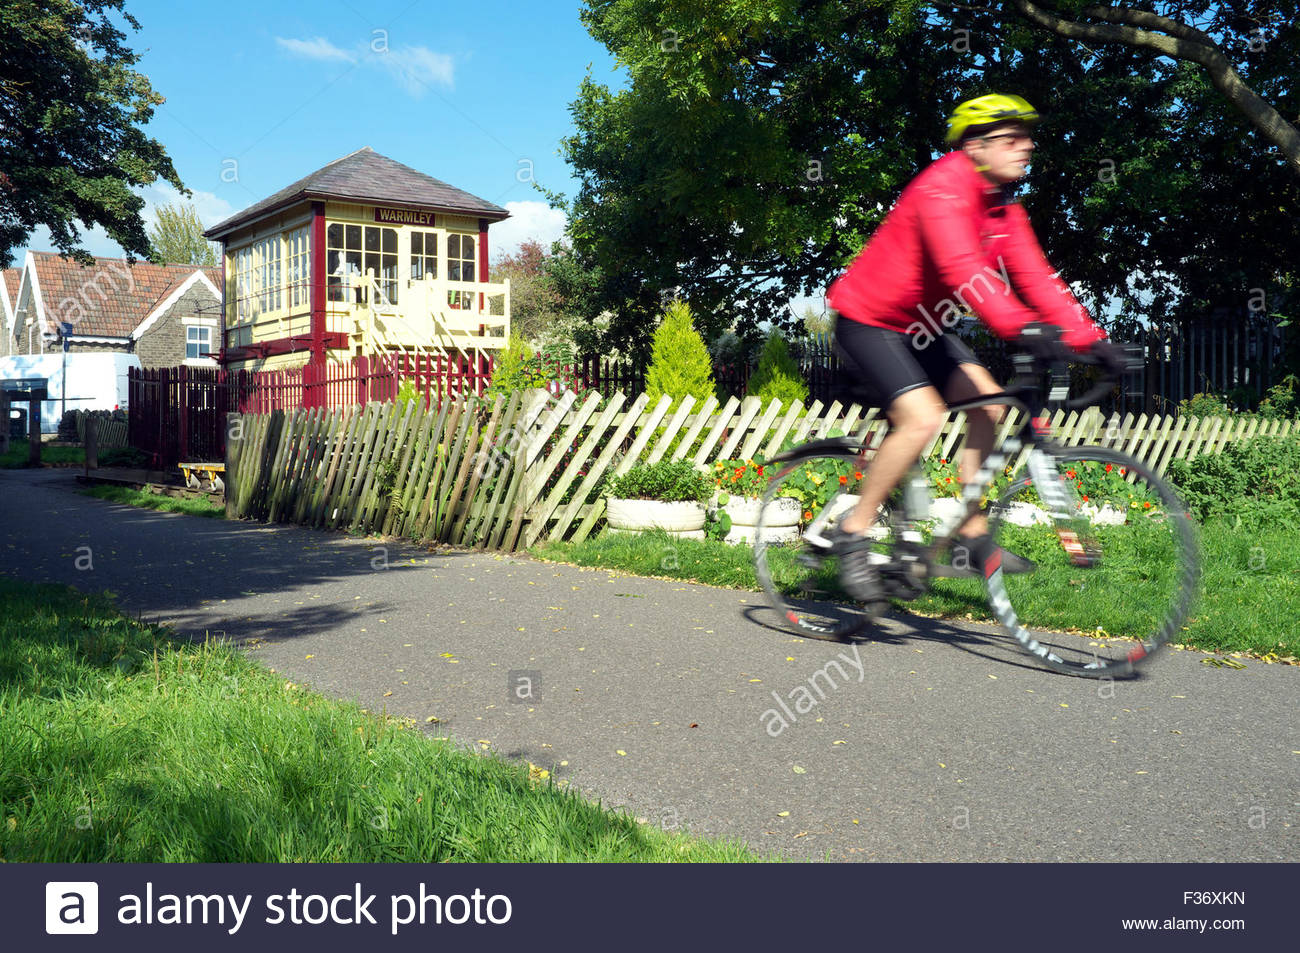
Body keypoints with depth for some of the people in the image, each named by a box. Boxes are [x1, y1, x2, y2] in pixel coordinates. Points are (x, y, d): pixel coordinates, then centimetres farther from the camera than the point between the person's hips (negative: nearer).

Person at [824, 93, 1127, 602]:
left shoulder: (1005, 212, 5)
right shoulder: (944, 185, -23)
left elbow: (1036, 278, -1)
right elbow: (962, 269, -37)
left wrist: (1089, 337, -11)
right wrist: (1021, 327, -48)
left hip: (920, 327, 9)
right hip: (867, 321, -9)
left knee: (989, 403, 0)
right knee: (923, 417, -25)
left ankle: (972, 534, 9)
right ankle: (853, 533, -12)